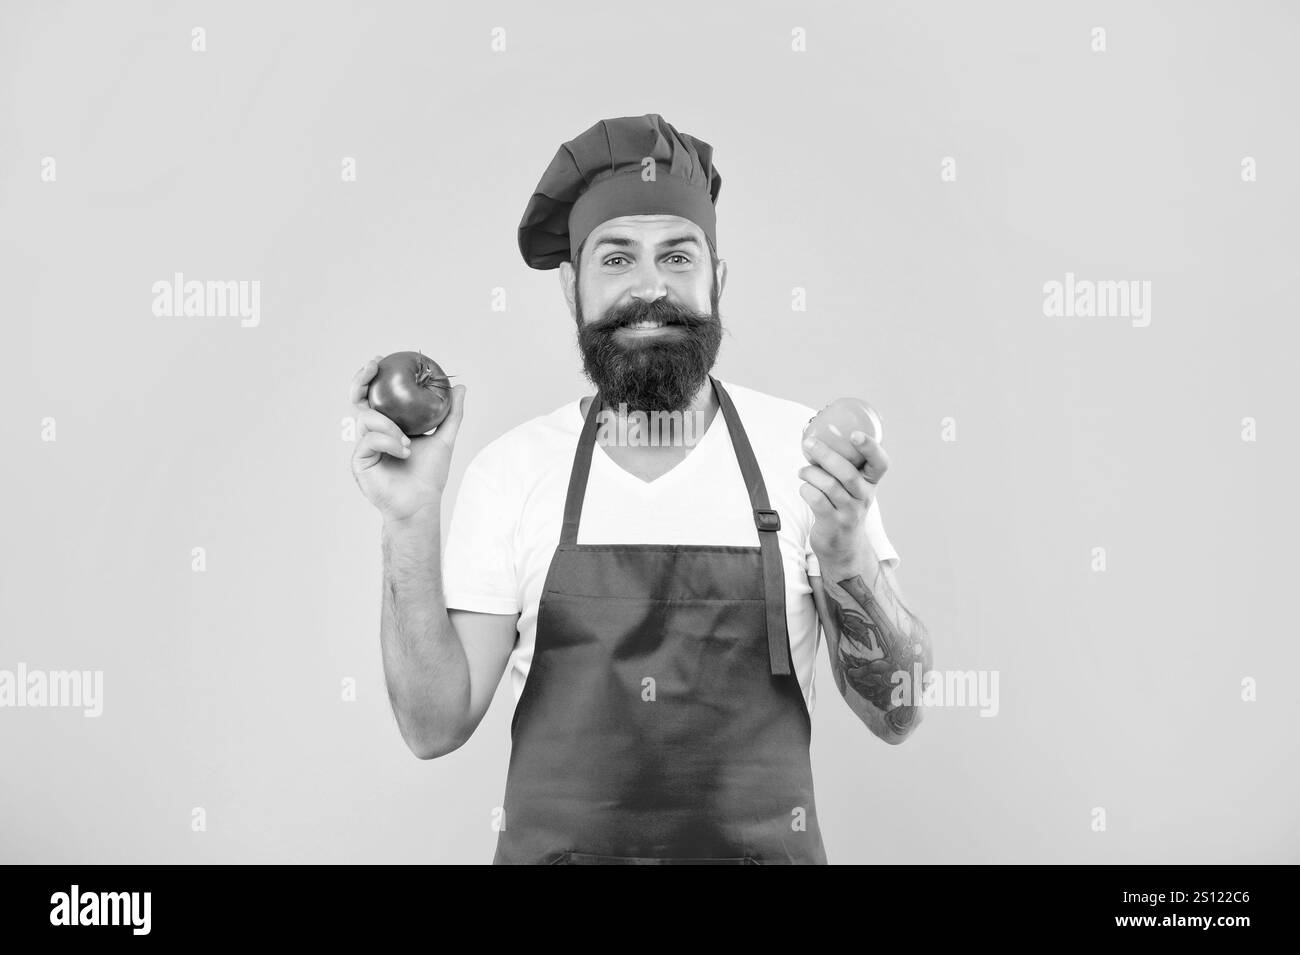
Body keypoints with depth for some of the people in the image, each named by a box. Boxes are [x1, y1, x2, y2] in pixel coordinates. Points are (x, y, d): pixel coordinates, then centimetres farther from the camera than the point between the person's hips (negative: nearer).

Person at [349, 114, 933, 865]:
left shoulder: (811, 454, -8)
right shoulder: (510, 471, -7)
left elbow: (897, 717, -7)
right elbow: (436, 727, -8)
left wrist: (852, 567, -25)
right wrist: (412, 525, -20)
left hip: (763, 847, 0)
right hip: (551, 846, 0)